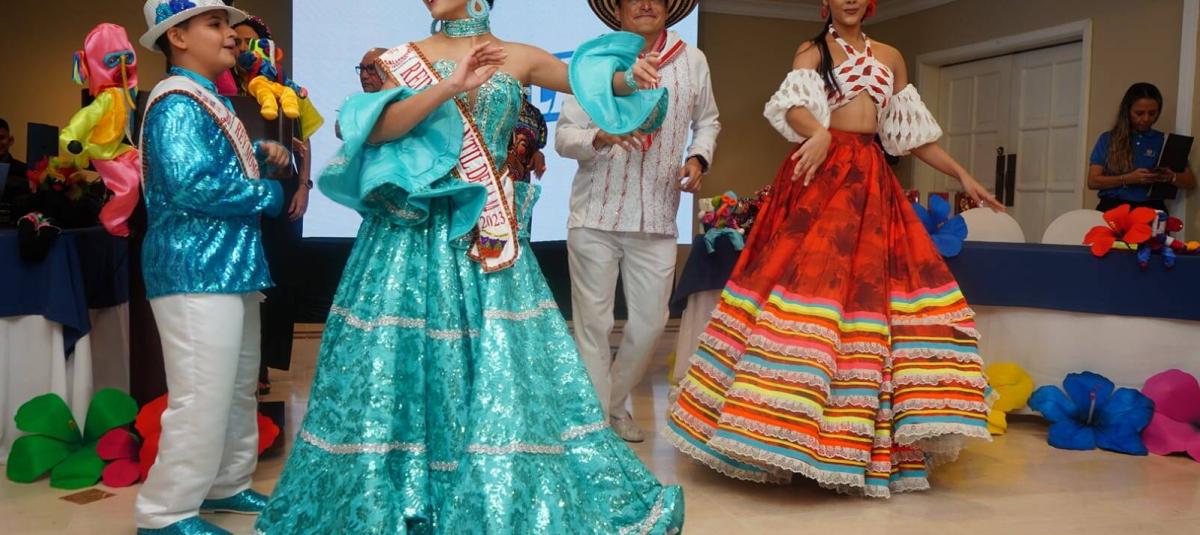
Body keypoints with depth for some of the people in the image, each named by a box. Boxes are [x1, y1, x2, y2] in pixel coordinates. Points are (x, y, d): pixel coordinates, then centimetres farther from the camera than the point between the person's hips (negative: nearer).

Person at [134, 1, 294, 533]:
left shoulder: (212, 101, 18)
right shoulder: (177, 102, -13)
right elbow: (192, 185, -26)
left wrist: (263, 154, 7)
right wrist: (268, 194, -14)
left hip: (229, 265, 11)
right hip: (195, 269, -11)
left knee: (238, 389, 17)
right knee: (202, 397, -7)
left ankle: (226, 485, 30)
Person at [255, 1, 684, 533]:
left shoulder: (518, 58, 9)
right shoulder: (406, 58, 7)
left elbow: (595, 82, 7)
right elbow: (377, 130, -8)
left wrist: (629, 77, -16)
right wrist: (450, 86, -19)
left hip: (488, 230, 1)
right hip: (415, 226, 0)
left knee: (499, 364, -1)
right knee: (401, 358, 1)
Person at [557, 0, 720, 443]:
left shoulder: (692, 62, 7)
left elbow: (707, 121, 22)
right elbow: (564, 136, 0)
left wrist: (699, 157, 2)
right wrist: (601, 137, -21)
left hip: (657, 220, 2)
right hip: (595, 214, -2)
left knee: (650, 323, 6)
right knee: (593, 322, 0)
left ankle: (616, 404, 30)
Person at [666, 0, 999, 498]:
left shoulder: (890, 58, 20)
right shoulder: (812, 51, 6)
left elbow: (911, 132, 22)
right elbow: (794, 105, -13)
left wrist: (963, 176, 19)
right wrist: (819, 134, -34)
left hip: (871, 180, 5)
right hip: (820, 173, -5)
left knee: (874, 286, -3)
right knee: (812, 280, -14)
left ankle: (864, 435, 3)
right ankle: (799, 431, -6)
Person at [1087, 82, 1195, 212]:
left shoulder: (1164, 141, 13)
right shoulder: (1107, 139, 9)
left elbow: (1191, 182, 14)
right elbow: (1092, 181, 1)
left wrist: (1171, 177, -7)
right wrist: (1129, 179, -11)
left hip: (1151, 209, 1)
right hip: (1113, 207, -1)